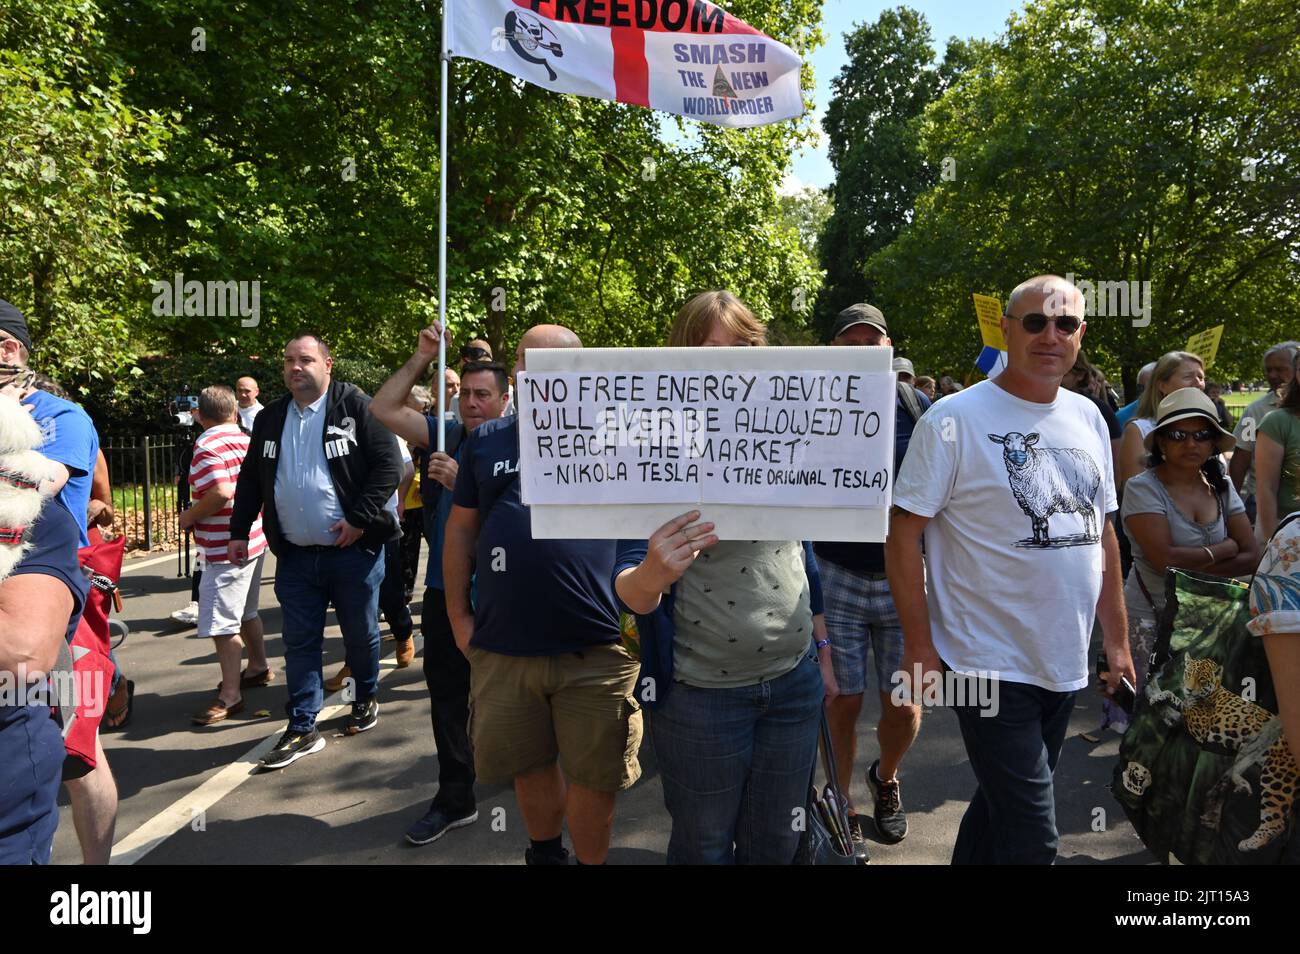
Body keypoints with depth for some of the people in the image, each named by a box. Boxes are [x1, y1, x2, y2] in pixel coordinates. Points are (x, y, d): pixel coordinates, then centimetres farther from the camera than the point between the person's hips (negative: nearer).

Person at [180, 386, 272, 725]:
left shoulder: (207, 445, -15)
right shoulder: (246, 440, 10)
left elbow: (222, 492, -28)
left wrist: (189, 516, -14)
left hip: (226, 548, -9)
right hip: (253, 539, 9)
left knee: (221, 622, -4)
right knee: (246, 611, 23)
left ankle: (230, 694, 1)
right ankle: (258, 666, 37)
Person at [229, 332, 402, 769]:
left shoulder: (356, 406, -6)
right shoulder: (270, 419, 11)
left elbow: (388, 463, -12)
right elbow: (250, 479, 18)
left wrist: (360, 519, -16)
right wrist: (239, 532, 12)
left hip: (352, 549, -4)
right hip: (295, 555, 4)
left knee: (361, 635, 11)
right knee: (300, 643, 8)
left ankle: (366, 700, 36)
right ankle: (302, 729, 18)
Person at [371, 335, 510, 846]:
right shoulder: (445, 435, 5)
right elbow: (383, 409, -2)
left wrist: (459, 480, -31)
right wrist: (421, 359, -8)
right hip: (445, 589, 4)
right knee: (446, 695, 10)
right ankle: (454, 799, 23)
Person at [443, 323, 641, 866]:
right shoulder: (486, 441, 8)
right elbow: (460, 532, 11)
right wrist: (458, 616, 6)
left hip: (598, 649, -2)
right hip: (501, 648, 3)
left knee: (594, 776, 9)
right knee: (530, 766, 20)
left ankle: (590, 862, 33)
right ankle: (545, 854, 45)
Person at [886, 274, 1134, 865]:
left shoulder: (1088, 418, 7)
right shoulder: (953, 419, -13)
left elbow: (1102, 533, 14)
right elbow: (902, 535, -13)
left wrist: (1117, 640, 13)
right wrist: (920, 649, -16)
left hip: (1065, 664, 6)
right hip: (989, 666, -6)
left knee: (1002, 805, 20)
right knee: (1031, 837, -1)